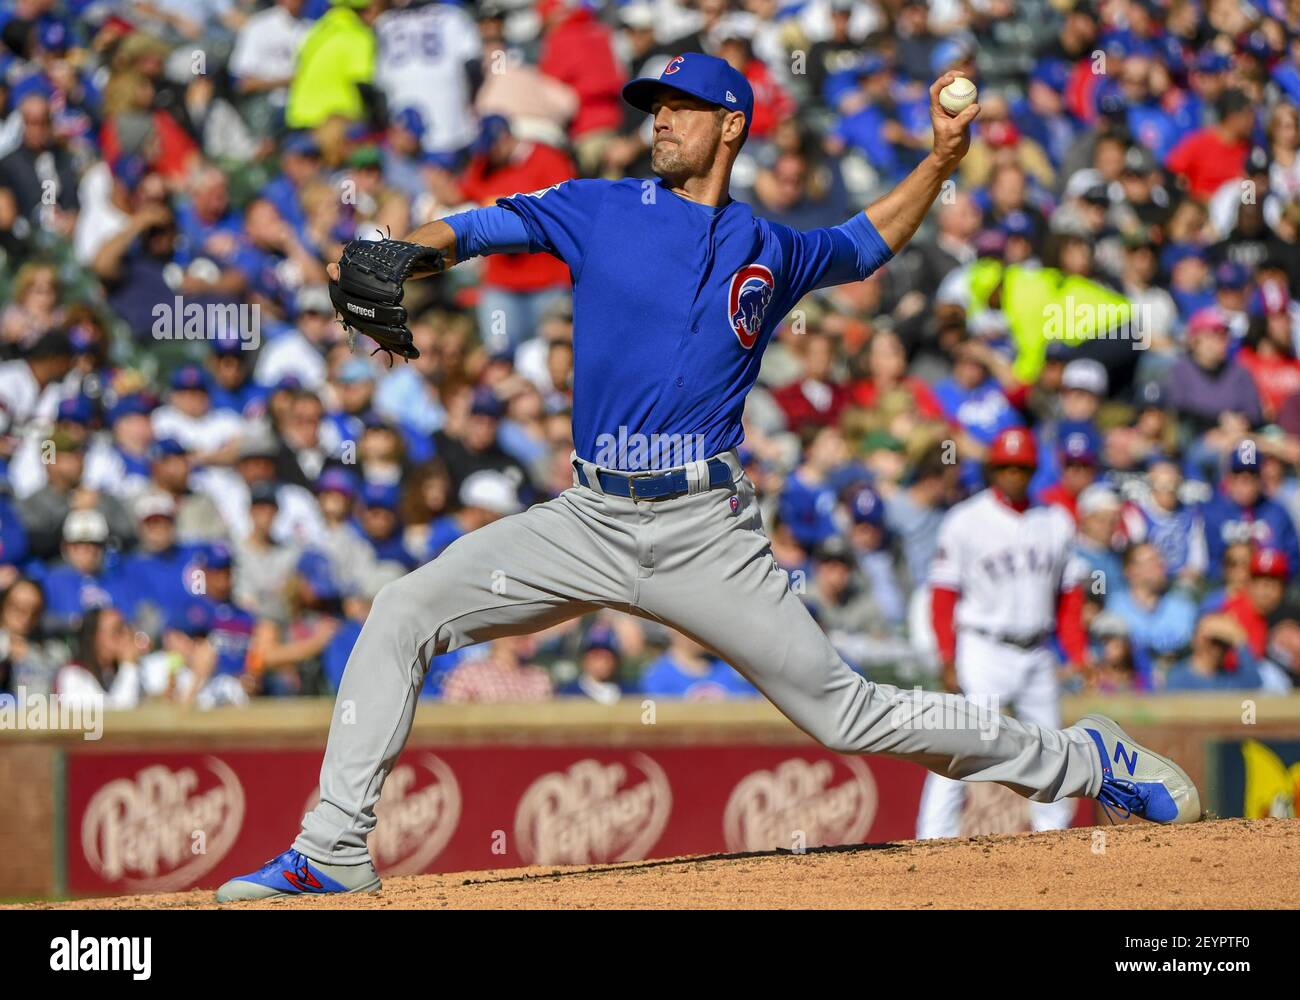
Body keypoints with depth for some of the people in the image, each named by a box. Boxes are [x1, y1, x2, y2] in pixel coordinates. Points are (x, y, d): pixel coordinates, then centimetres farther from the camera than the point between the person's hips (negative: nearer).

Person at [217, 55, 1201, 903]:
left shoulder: (771, 254, 10)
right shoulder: (597, 210, 6)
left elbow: (869, 240, 30)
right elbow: (476, 227, -4)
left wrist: (942, 158, 15)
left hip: (708, 536, -1)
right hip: (589, 521, 1)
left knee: (845, 711, -2)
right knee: (402, 614, -13)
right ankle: (334, 853, -9)